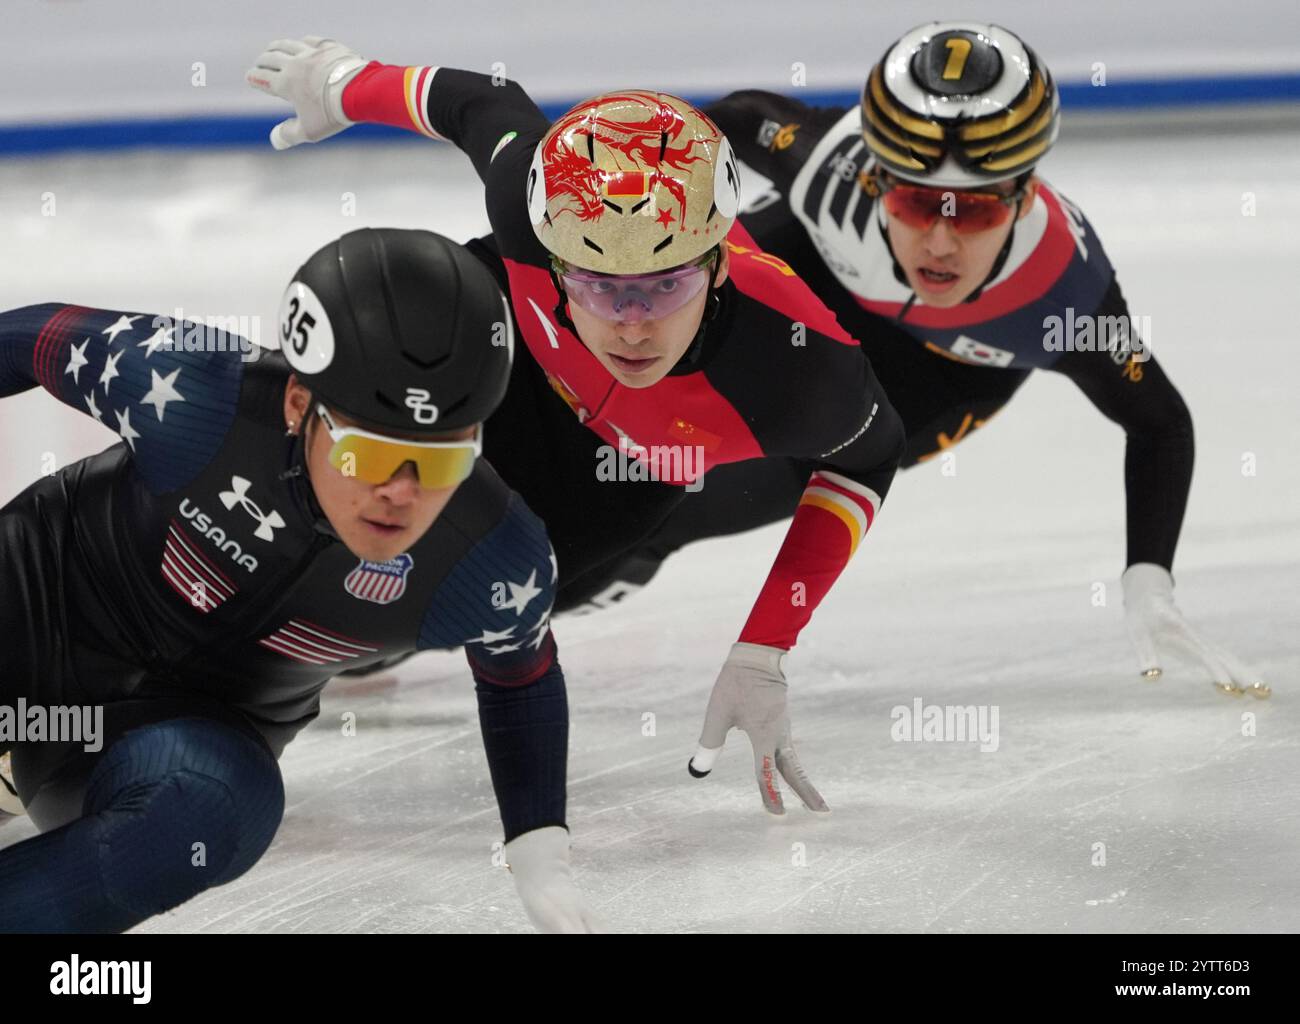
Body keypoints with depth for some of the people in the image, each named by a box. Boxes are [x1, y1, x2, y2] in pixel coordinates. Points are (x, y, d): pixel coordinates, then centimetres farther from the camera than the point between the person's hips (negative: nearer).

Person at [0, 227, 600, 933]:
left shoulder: (502, 570, -22)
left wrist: (541, 862, -1)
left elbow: (521, 678, 1)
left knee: (214, 819, -34)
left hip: (195, 715, 1)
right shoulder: (193, 396, -31)